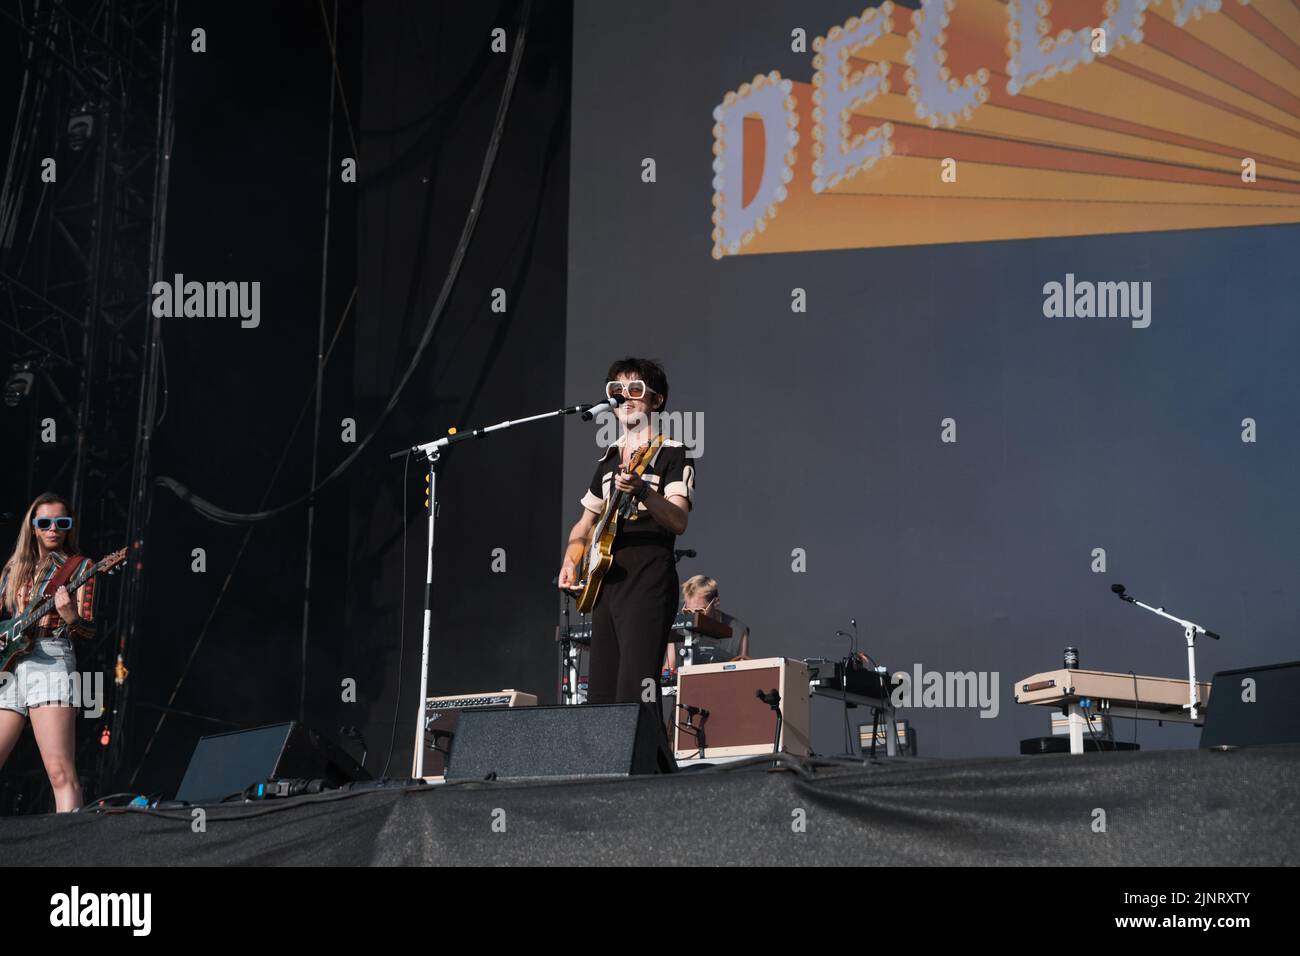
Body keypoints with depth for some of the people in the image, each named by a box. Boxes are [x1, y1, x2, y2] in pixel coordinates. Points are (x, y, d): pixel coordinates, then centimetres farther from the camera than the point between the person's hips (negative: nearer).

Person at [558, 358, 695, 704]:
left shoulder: (671, 454, 0)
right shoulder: (609, 458, 21)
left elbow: (679, 521, -15)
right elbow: (586, 523, 29)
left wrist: (642, 491, -32)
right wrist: (570, 561, 11)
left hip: (648, 584, -8)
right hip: (605, 583, 8)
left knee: (635, 693, -19)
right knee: (599, 696, 5)